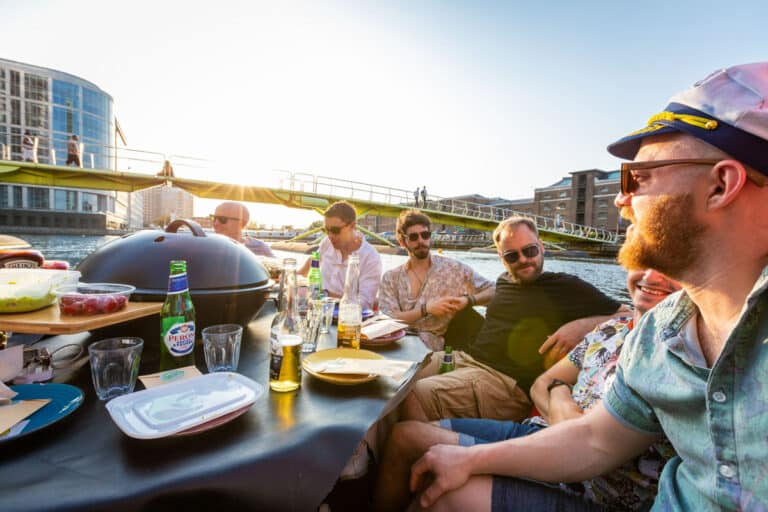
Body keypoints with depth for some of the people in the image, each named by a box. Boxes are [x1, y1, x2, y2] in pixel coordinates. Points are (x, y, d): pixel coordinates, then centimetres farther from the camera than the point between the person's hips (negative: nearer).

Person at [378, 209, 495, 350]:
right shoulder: (391, 277, 8)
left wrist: (468, 300, -15)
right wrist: (425, 309, -15)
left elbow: (494, 291, 4)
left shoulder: (453, 268, 3)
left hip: (435, 348, 2)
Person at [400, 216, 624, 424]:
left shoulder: (567, 288, 4)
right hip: (464, 357, 7)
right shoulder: (503, 281, 21)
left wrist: (582, 325, -15)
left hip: (506, 380, -7)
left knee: (414, 396, -27)